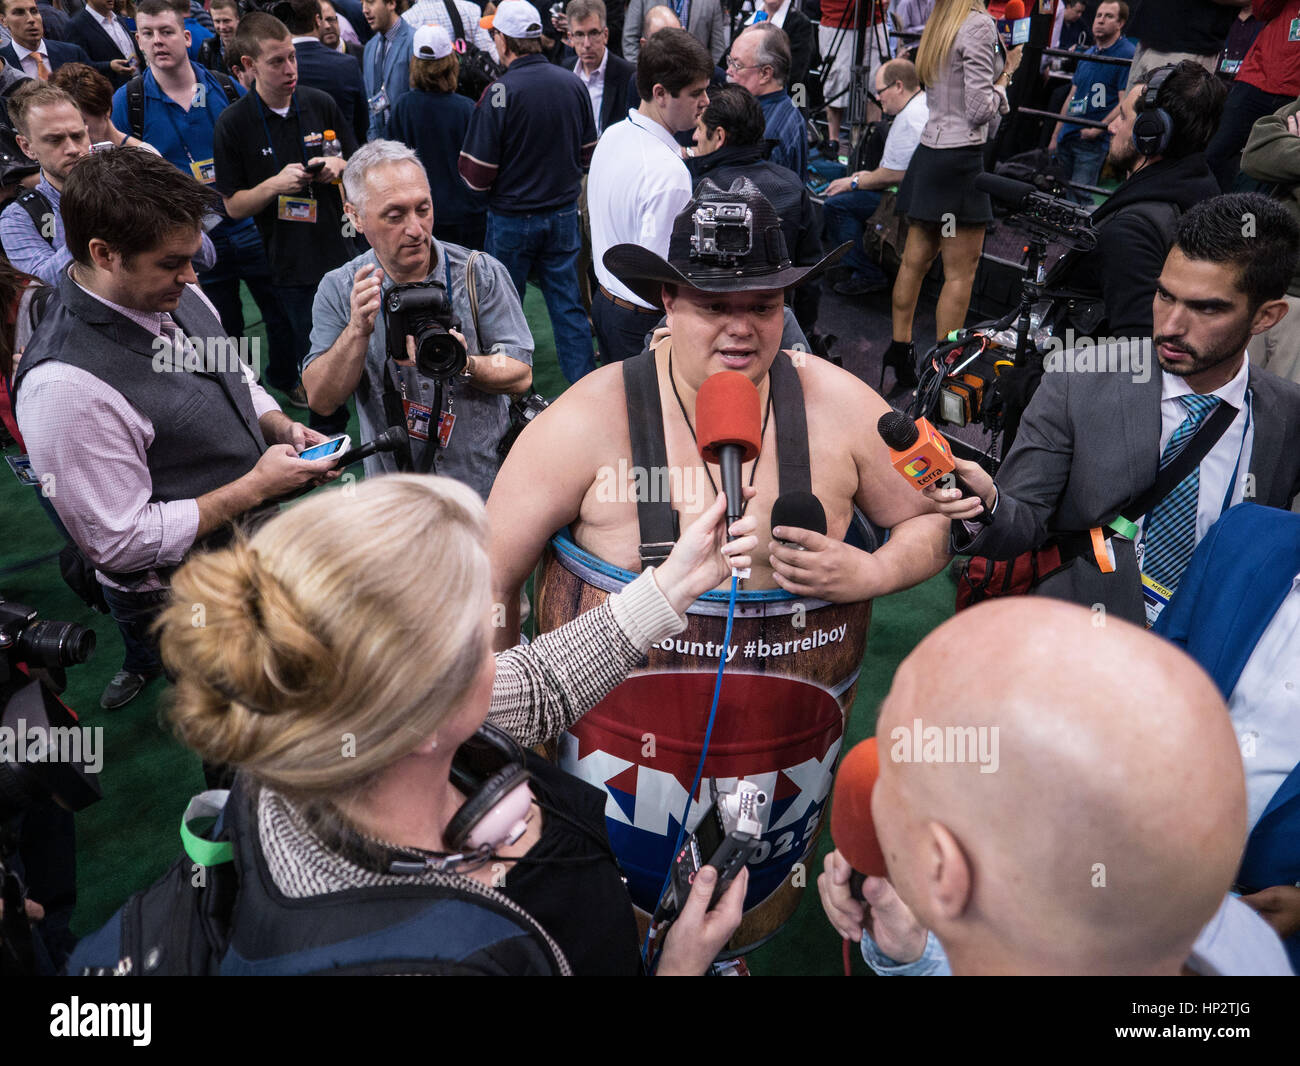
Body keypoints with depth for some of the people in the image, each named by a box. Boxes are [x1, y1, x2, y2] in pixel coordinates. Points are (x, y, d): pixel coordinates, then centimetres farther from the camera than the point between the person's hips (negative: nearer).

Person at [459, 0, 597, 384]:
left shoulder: (500, 92, -17)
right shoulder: (573, 83, -3)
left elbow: (477, 177, -17)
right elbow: (588, 155, 8)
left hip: (512, 218, -4)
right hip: (564, 213, 4)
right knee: (569, 305, 11)